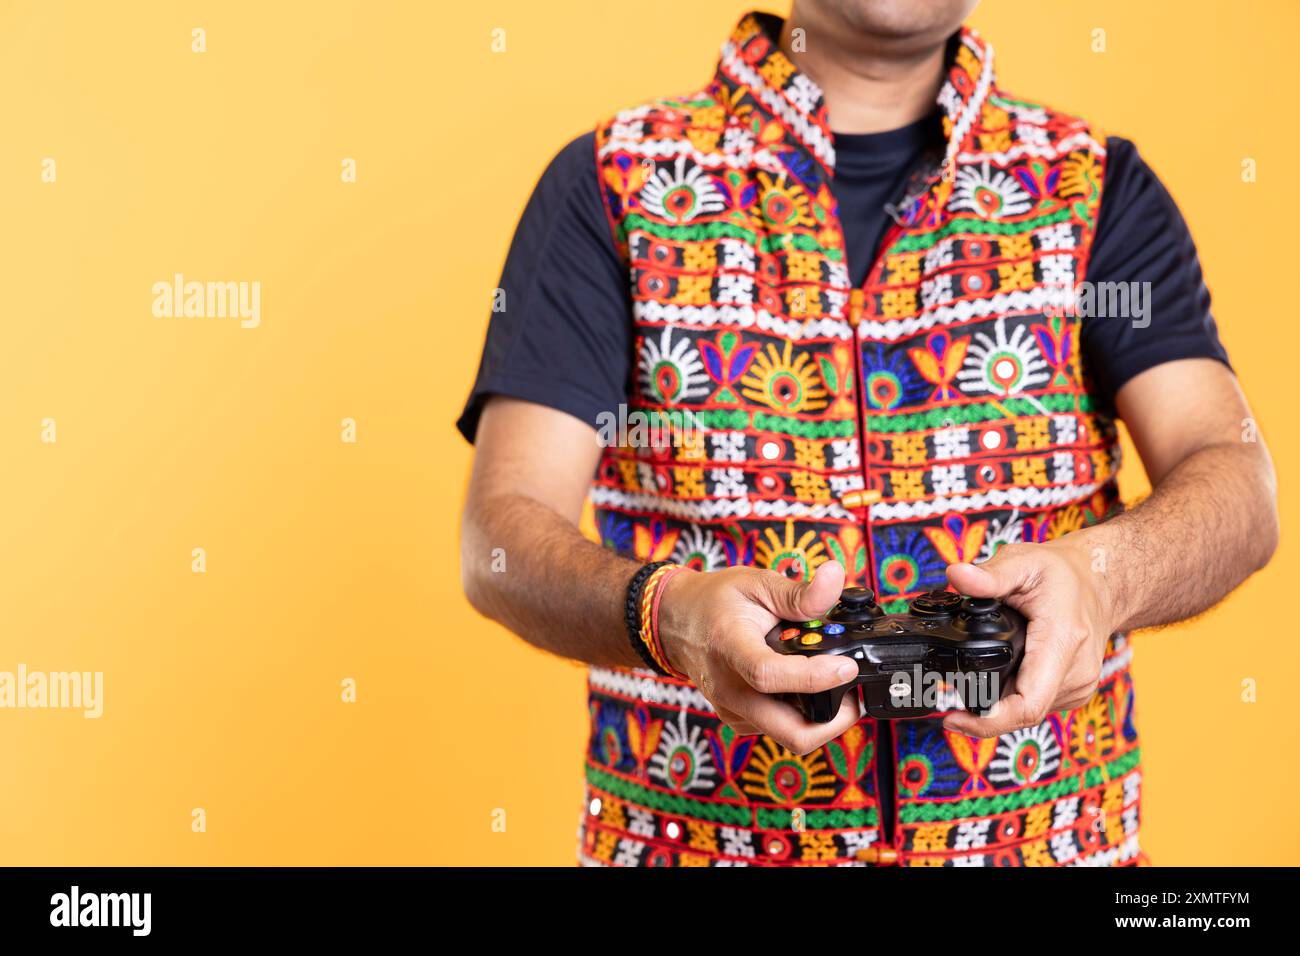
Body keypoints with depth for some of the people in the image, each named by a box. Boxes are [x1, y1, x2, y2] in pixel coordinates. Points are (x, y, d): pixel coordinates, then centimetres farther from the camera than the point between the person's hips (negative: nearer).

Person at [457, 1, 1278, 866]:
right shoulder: (615, 185, -3)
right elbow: (503, 538, -12)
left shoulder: (1097, 188, 2)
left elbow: (1236, 488, -11)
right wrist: (669, 614, -32)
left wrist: (1102, 575, -32)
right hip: (699, 832, -1)